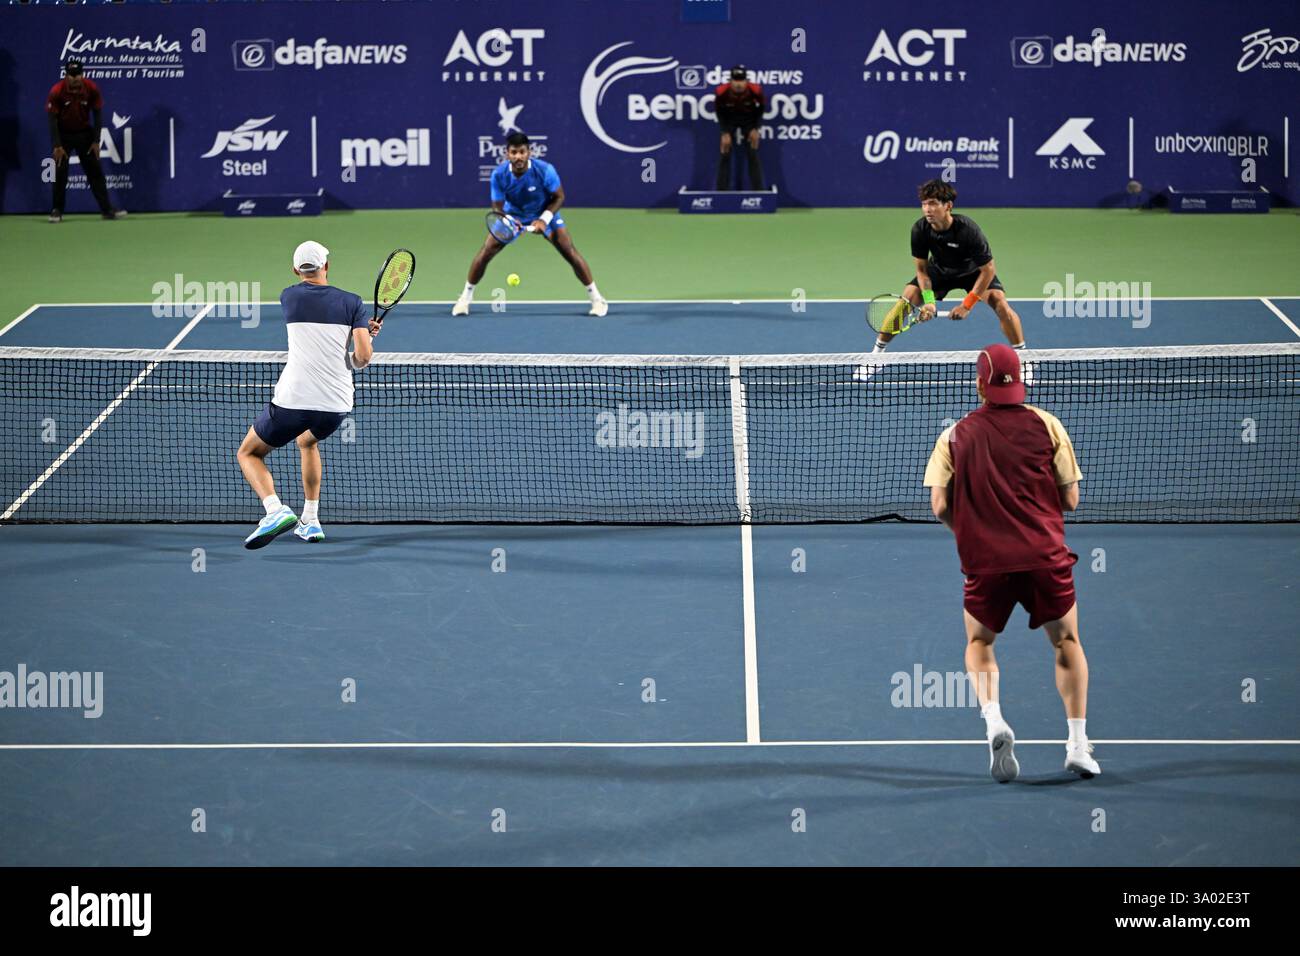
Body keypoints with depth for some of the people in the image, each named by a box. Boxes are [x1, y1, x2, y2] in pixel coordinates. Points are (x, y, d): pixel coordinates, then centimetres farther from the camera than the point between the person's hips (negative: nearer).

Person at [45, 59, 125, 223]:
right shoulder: (57, 91, -21)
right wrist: (57, 146, -19)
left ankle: (106, 209, 2)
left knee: (95, 171, 0)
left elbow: (98, 115, -5)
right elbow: (52, 119, -16)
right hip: (63, 134, -2)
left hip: (85, 133, 2)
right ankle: (57, 210, 3)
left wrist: (96, 141, -8)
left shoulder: (91, 89, -15)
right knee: (60, 172, -7)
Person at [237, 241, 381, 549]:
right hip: (337, 405, 3)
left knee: (249, 454, 17)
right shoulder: (353, 303, 4)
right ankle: (310, 520, 29)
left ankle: (276, 510, -11)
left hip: (293, 401, -3)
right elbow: (364, 355, -5)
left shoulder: (289, 297, 8)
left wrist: (363, 327, 24)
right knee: (307, 442, 36)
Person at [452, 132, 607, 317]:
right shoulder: (499, 175, -26)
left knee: (569, 251, -15)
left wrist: (544, 219, -27)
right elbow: (498, 207, -15)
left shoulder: (544, 170, -31)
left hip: (545, 213, -1)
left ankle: (596, 298, -4)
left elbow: (559, 197, -15)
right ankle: (465, 298, 7)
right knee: (486, 251, -11)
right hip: (512, 215, 1)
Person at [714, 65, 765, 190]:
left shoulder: (755, 91, -31)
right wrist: (725, 132, -12)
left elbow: (760, 109, -9)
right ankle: (721, 191, 3)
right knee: (725, 155, -4)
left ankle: (758, 190, 3)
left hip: (749, 120, 0)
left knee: (753, 155, -4)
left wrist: (755, 129, -9)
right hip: (730, 120, 0)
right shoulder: (721, 92, -31)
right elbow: (719, 113, -11)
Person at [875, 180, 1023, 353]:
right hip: (939, 271, 2)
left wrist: (967, 305, -29)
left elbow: (988, 269, -29)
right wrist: (929, 301, -28)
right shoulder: (919, 229, -27)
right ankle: (878, 349, 3)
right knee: (907, 299, -14)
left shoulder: (968, 229, -37)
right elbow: (922, 269, -14)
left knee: (999, 300, -24)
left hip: (973, 272, -2)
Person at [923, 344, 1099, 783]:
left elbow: (940, 506, -1)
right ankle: (1078, 743, 10)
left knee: (979, 642, 21)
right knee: (1066, 641, 19)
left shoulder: (955, 435, 2)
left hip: (985, 562, 0)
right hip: (1045, 556, 0)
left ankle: (993, 721, -5)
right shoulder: (1046, 425, 2)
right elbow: (1070, 498, 3)